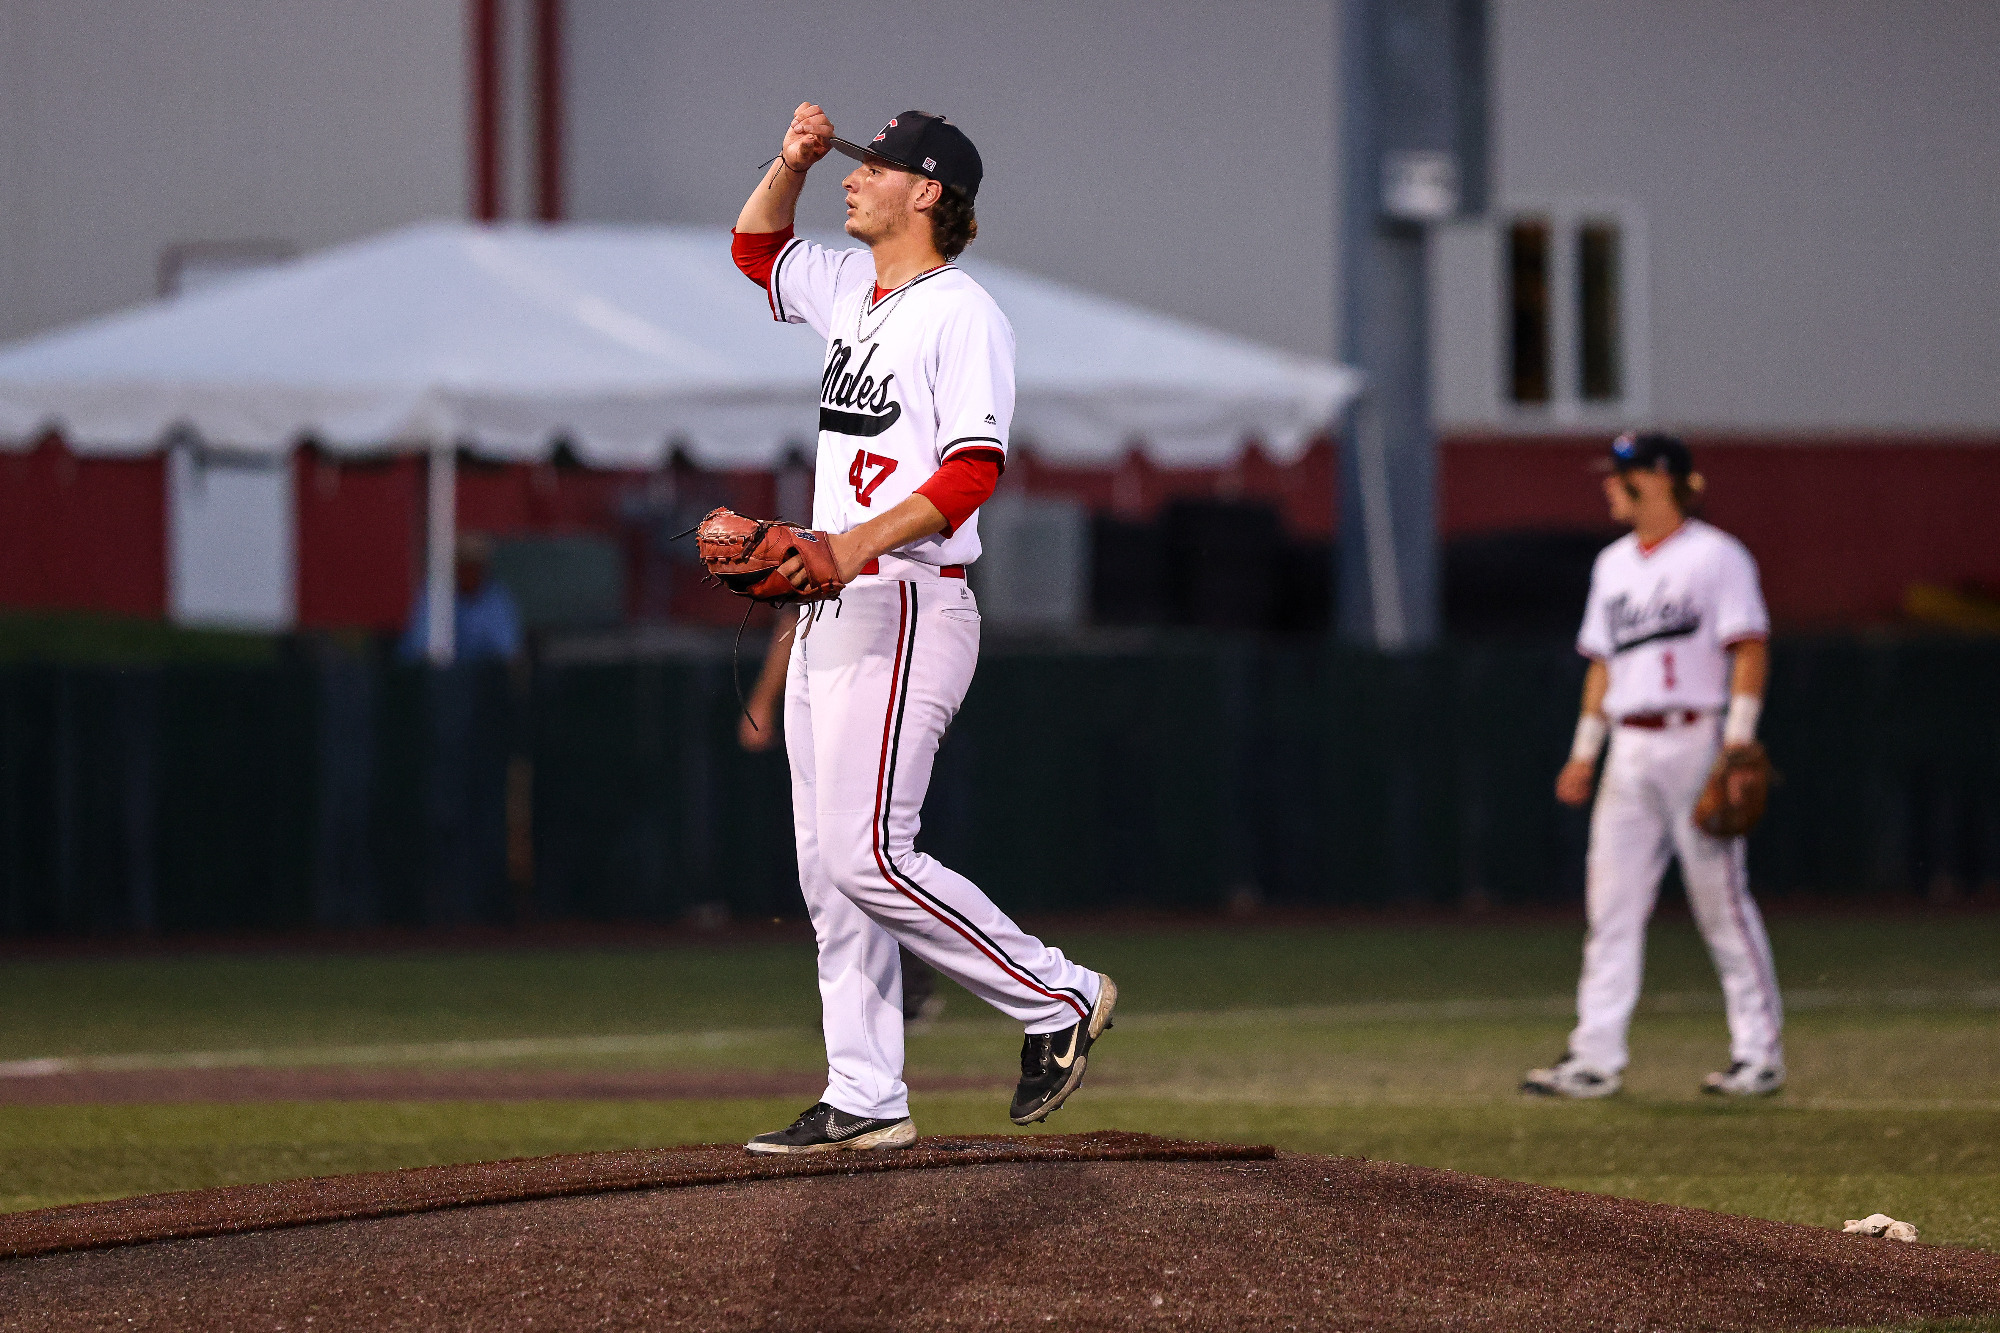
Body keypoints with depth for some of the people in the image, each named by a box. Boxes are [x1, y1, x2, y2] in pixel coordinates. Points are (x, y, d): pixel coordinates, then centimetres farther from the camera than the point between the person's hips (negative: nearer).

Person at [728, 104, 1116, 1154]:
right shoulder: (850, 292, 15)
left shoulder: (961, 313, -11)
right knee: (830, 869, 6)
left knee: (868, 858, -15)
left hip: (906, 611, -9)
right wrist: (793, 160, 14)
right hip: (829, 618, 9)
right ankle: (864, 1101, 8)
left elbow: (973, 472, -20)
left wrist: (863, 541, -31)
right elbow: (756, 246, 33)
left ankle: (1057, 997, -3)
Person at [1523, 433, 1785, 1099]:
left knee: (1721, 897, -5)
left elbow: (1750, 649, -10)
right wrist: (1584, 752, 15)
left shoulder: (1715, 556, -5)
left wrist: (1738, 741, -19)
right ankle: (1596, 1057, 1)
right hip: (1631, 750, 7)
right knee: (1611, 902, 2)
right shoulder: (1613, 564, 18)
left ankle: (1760, 1052, 2)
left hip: (1694, 739, -7)